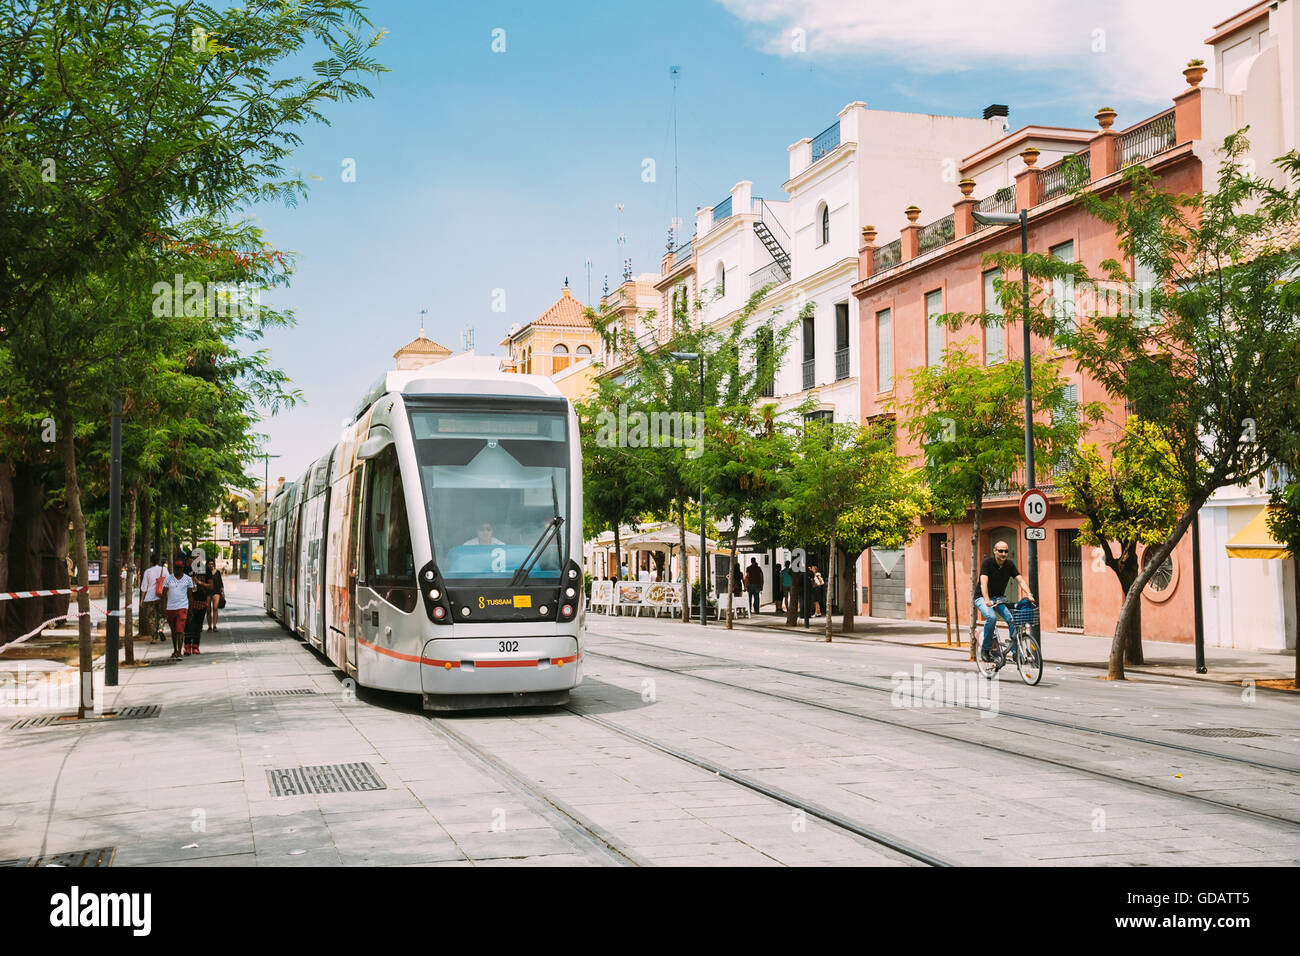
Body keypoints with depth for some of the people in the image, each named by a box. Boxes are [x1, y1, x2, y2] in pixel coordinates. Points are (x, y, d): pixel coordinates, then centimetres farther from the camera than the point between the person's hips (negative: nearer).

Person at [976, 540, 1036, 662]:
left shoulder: (1010, 564, -3)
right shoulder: (987, 563, -17)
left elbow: (1020, 580, -12)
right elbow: (983, 582, -29)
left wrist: (1029, 595, -30)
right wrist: (987, 600, -45)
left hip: (999, 598, 4)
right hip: (982, 598, -4)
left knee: (1012, 619, -20)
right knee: (992, 617, -31)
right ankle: (985, 649, -14)